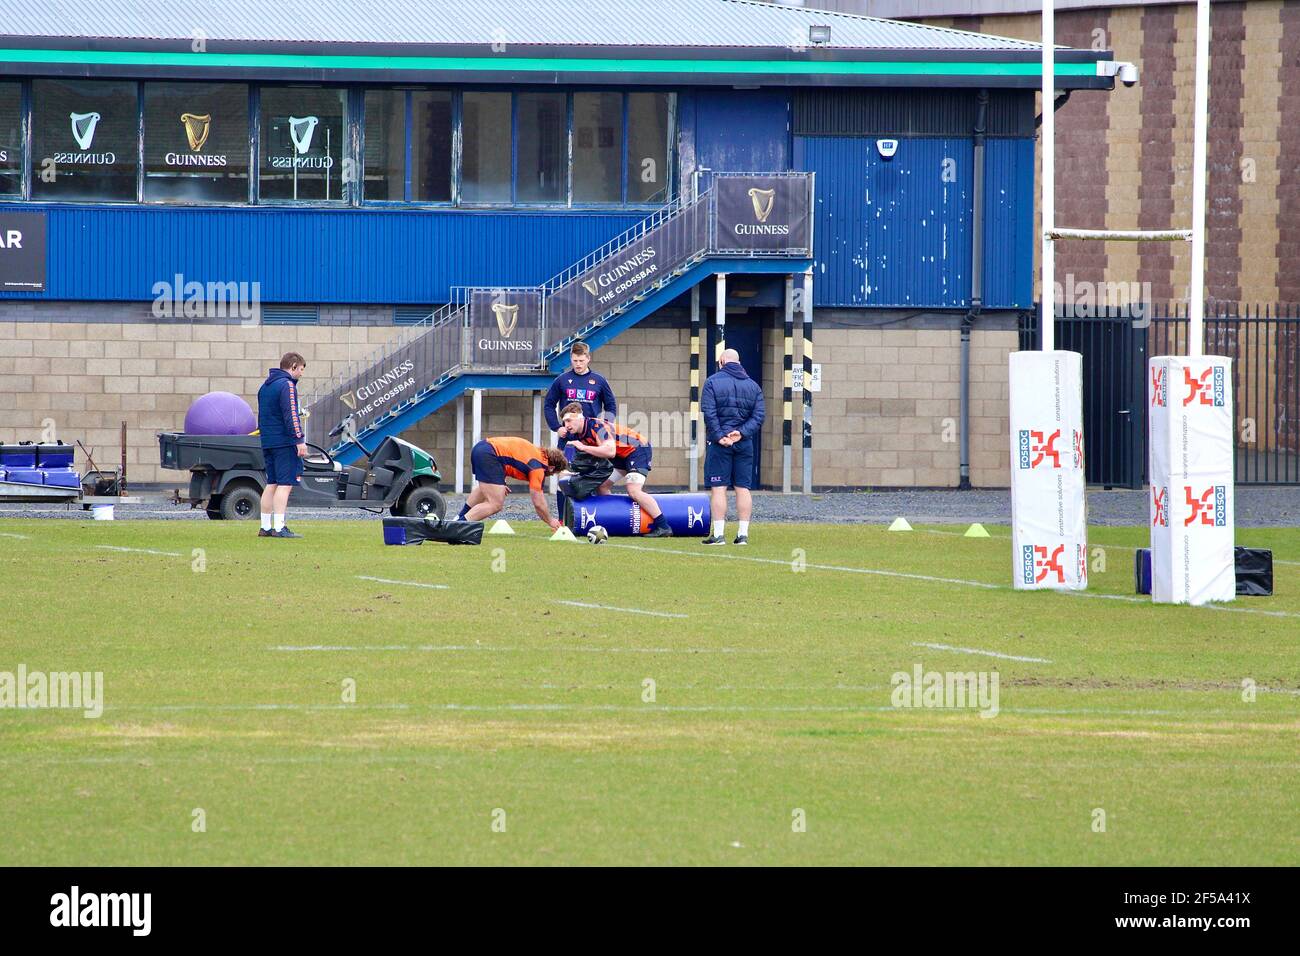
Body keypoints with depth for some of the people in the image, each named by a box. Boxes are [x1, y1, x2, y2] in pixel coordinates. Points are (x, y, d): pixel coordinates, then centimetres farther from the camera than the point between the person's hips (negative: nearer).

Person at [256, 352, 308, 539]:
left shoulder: (265, 386, 19)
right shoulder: (287, 385, -10)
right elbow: (291, 415, -17)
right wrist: (300, 440, -18)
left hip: (268, 443, 9)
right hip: (285, 443, -9)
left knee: (272, 484, 12)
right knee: (285, 484, -9)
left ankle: (265, 527, 12)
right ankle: (279, 528, -15)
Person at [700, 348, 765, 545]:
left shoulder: (713, 382, -1)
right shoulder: (753, 385, 12)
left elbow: (709, 414, -11)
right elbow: (758, 416, 2)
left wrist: (719, 437, -11)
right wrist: (742, 433, -7)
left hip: (719, 443, -4)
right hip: (744, 444, 4)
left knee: (718, 488, -3)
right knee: (743, 488, 6)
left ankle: (719, 534, -7)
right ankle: (743, 534, 4)